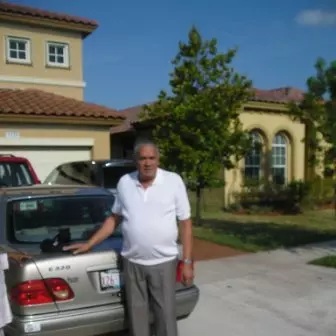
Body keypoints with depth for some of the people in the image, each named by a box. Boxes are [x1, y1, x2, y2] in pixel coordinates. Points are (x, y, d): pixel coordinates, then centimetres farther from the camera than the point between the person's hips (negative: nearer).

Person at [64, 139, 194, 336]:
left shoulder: (174, 181, -6)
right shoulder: (124, 182, 2)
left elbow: (185, 222, -4)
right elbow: (115, 219, 13)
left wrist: (188, 261, -7)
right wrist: (89, 244, 9)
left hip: (164, 262, -2)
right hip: (132, 263, 3)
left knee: (166, 316, 6)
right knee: (137, 316, 14)